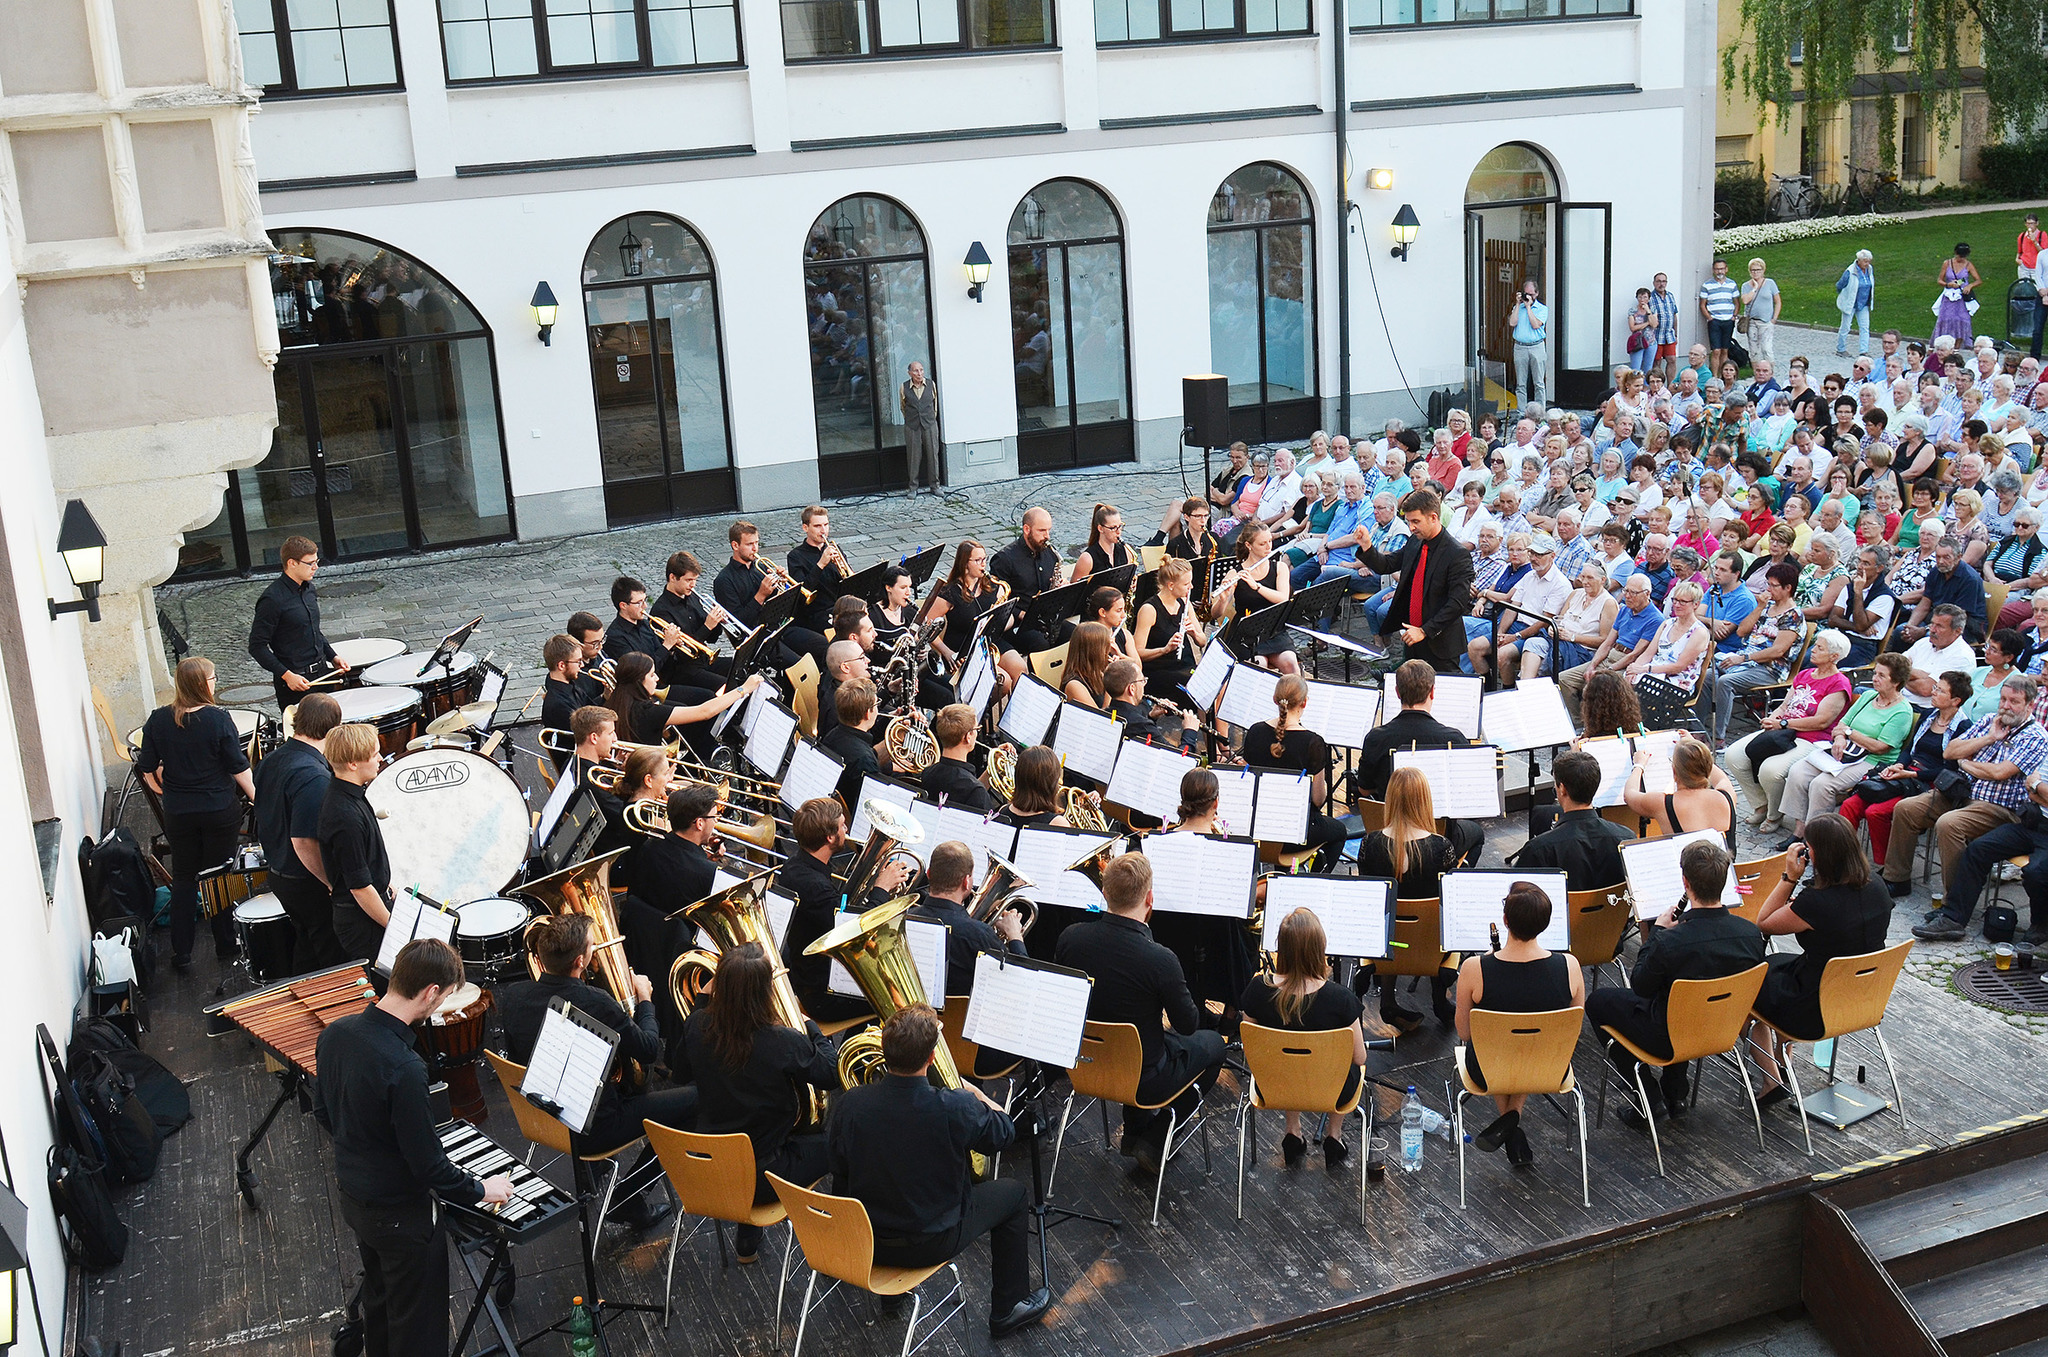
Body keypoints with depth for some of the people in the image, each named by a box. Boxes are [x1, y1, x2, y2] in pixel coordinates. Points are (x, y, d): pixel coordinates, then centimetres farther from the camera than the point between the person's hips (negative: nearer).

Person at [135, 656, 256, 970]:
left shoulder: (158, 721, -7)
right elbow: (239, 769, -13)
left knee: (183, 879, 14)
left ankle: (181, 953, 16)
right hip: (220, 811, -2)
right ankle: (226, 946, 22)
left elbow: (147, 770, 0)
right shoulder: (218, 720, -17)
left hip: (178, 812, 2)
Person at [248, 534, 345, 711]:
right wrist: (286, 675, -22)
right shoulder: (273, 600, -18)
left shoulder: (308, 588, 8)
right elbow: (257, 646, -17)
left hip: (320, 674, 8)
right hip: (294, 682, -8)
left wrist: (332, 657, 9)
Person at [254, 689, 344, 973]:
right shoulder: (313, 776, -27)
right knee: (332, 958, 6)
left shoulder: (270, 761, 2)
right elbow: (303, 841, -30)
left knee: (305, 945, 24)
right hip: (309, 884, -9)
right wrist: (333, 883, -20)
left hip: (278, 874, 9)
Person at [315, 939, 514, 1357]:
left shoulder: (335, 1033, -10)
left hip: (352, 1195, 8)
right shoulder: (404, 1069, -35)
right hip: (399, 1214, -8)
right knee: (417, 1323, 13)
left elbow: (323, 1111, 7)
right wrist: (480, 1190, -12)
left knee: (378, 1296, 29)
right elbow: (428, 1164, -27)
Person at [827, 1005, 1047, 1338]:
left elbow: (836, 1164, -2)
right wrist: (971, 1091, 9)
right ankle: (1008, 1308, 31)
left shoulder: (850, 1104, -21)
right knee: (1013, 1192, 20)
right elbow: (1005, 1132, -7)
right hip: (930, 1244, -3)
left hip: (861, 1243, 3)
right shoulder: (956, 1109, -29)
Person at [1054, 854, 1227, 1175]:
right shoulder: (1160, 959, -30)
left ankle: (1135, 1133, 41)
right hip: (1142, 1081, -5)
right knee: (1213, 1044, 21)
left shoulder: (1070, 938, -16)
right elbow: (1188, 1024, -15)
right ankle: (1154, 1143, 18)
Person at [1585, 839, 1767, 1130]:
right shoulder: (1751, 934, -20)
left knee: (1598, 1000, 17)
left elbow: (1640, 986, -14)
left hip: (1670, 1040, -5)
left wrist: (1657, 930, -5)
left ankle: (1647, 1097, 15)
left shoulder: (1669, 942, -35)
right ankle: (1675, 1092, 38)